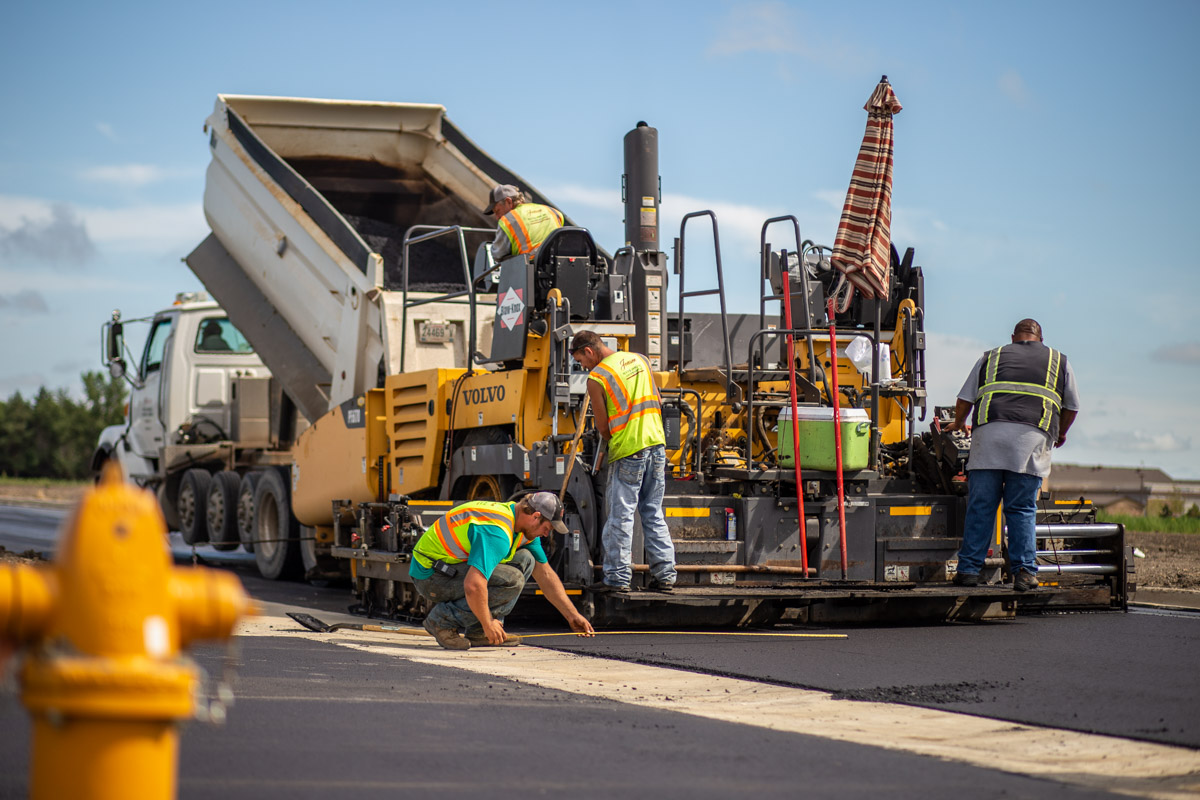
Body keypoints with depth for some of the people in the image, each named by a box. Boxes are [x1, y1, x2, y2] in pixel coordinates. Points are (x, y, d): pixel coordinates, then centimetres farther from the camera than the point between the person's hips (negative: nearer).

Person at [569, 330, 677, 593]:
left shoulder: (596, 378, -8)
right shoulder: (639, 360, 12)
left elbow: (603, 427, -3)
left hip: (627, 452, -6)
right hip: (657, 444, 7)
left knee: (621, 515, 0)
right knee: (654, 514, 12)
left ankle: (618, 577, 0)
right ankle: (664, 574, 11)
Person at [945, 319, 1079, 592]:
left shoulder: (991, 357, 22)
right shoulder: (1059, 362, 22)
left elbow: (965, 399, 23)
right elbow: (1072, 407, 28)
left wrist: (957, 424, 43)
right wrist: (1061, 434, 47)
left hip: (989, 434, 0)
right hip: (1032, 438, 0)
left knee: (980, 507, 2)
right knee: (1022, 509, 4)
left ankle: (969, 569, 1)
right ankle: (1024, 572, 0)